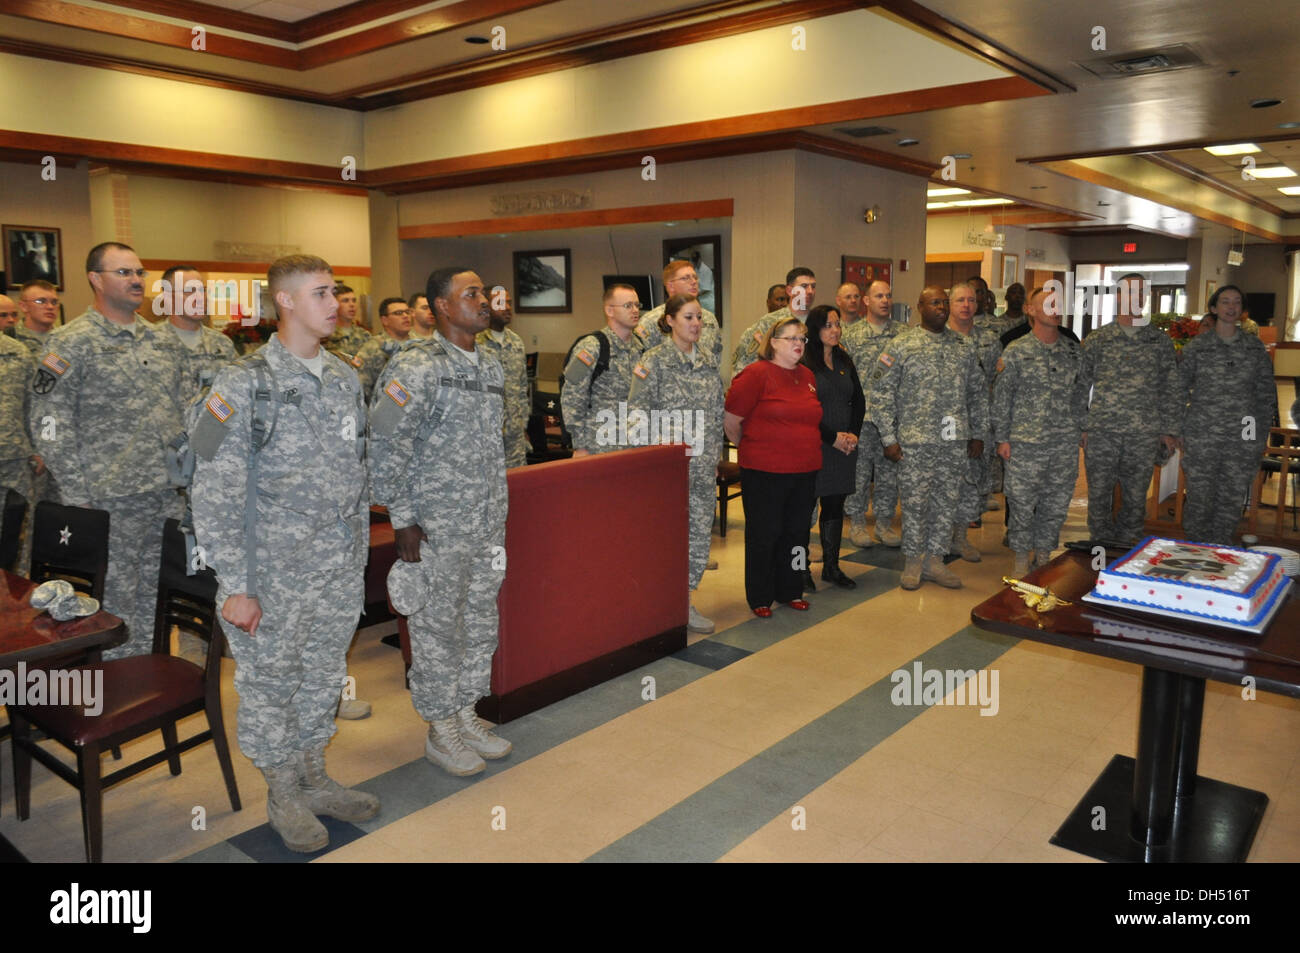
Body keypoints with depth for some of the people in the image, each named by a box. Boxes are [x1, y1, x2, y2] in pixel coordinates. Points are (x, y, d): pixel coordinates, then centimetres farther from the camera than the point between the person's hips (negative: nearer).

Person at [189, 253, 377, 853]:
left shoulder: (344, 378, 6)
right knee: (270, 683, 10)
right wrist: (234, 586, -16)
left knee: (323, 678, 17)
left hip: (341, 569, 6)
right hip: (273, 574, -5)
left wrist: (359, 552, 12)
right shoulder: (243, 384, -13)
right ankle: (283, 794, 29)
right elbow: (214, 493, -14)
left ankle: (315, 779, 36)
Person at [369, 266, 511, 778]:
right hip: (436, 529, -7)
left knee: (481, 623, 15)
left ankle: (466, 715, 31)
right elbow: (385, 446, -15)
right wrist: (402, 519, -15)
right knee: (437, 628, 5)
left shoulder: (491, 366, 11)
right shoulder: (415, 365, -13)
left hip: (488, 525, 7)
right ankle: (441, 730, 20)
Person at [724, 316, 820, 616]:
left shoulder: (808, 377, 11)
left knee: (796, 532, 14)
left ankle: (790, 590, 29)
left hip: (804, 471, 6)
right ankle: (760, 597, 18)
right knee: (763, 534, 4)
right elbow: (730, 422, -9)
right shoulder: (756, 374, -9)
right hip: (764, 472, -6)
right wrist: (753, 448, 4)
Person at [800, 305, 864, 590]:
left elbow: (859, 402, 14)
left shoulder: (845, 361, 13)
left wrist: (853, 434, -1)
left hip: (844, 446, 6)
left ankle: (831, 566, 20)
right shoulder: (804, 363, -8)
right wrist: (833, 437, -13)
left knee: (836, 504, 10)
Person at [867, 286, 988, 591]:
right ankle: (913, 560, 18)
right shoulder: (901, 346, -3)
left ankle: (934, 560, 22)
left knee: (947, 503, 9)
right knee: (915, 503, 2)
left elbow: (979, 392, 17)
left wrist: (978, 434, 12)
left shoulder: (963, 346, 10)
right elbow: (880, 394, -4)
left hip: (955, 442, 4)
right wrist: (889, 438, -8)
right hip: (916, 442, -4)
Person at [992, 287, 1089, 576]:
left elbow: (1081, 393, 16)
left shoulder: (1074, 351, 8)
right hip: (1025, 444, -3)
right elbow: (1001, 397, -2)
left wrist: (1082, 428, 12)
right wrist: (1002, 438, -4)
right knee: (1022, 503, 1)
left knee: (1057, 504, 9)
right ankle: (1022, 560, 17)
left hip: (1065, 444, 4)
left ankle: (1044, 556, 25)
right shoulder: (1016, 352, -3)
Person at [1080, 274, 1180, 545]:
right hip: (1101, 433, -1)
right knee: (1099, 497, 4)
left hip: (1144, 435, 1)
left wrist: (1170, 430, 4)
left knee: (1135, 497, 8)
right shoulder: (1097, 339, 4)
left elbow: (1170, 390, 9)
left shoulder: (1161, 342, 8)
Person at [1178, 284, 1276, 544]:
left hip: (1243, 440, 2)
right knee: (1199, 498, 1)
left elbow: (1266, 395, 11)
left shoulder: (1256, 347, 8)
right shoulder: (1196, 346, 2)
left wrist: (1262, 436, 7)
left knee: (1232, 499, 5)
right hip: (1202, 437, -2)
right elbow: (1179, 390, 4)